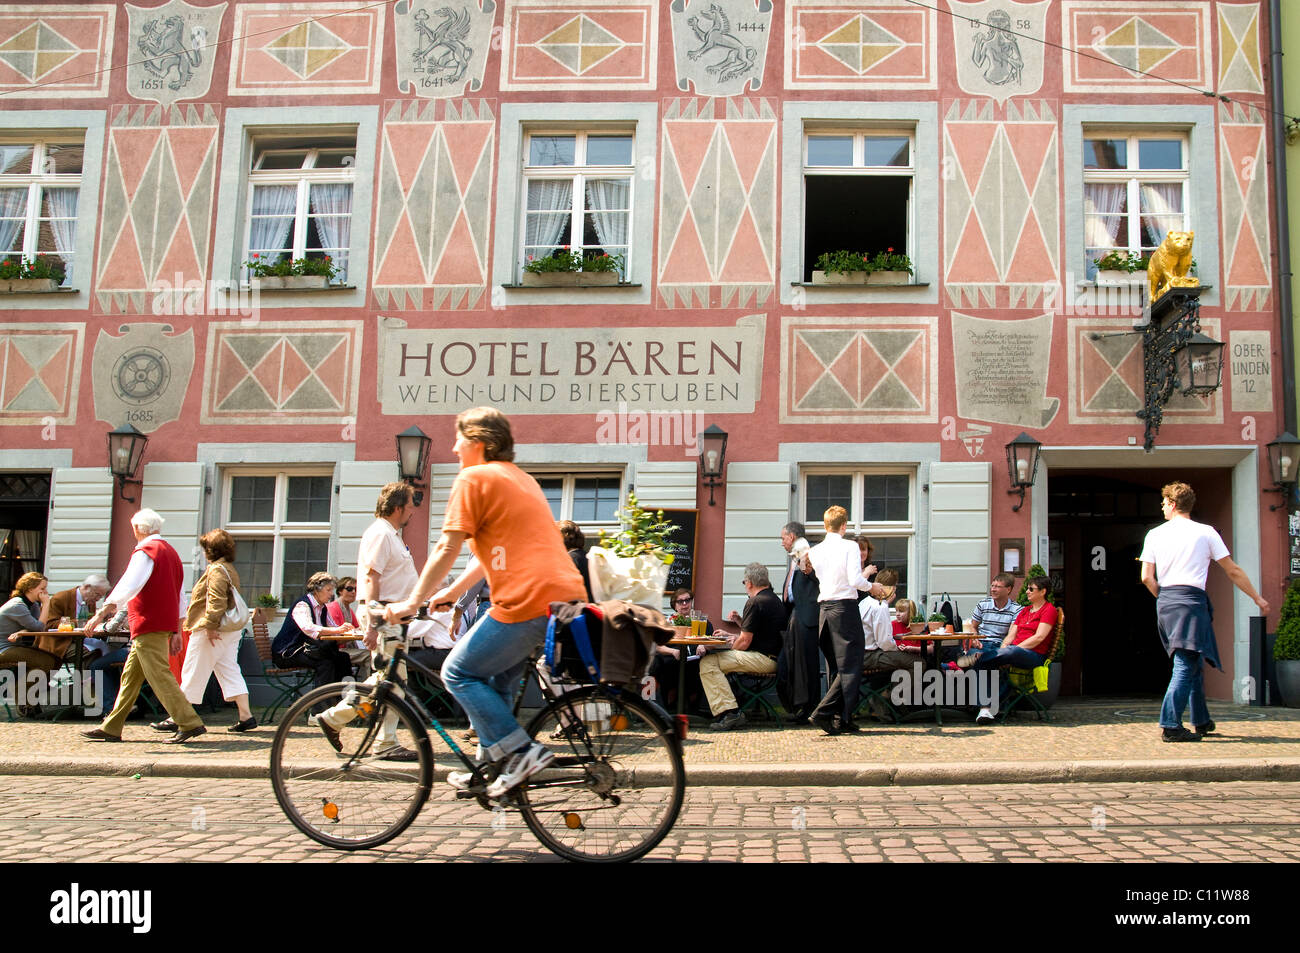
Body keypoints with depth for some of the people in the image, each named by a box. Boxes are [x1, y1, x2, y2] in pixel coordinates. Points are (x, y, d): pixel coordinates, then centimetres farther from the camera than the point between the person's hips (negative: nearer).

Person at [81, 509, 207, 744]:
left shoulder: (145, 551, -10)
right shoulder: (170, 552, 20)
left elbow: (128, 586, -24)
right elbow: (179, 595, 22)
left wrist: (104, 611, -28)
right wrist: (176, 631, 24)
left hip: (148, 625, -10)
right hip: (165, 623, 10)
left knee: (159, 676, -9)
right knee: (131, 676, 14)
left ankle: (190, 724, -11)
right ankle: (111, 728, 19)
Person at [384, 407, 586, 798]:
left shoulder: (474, 478, -2)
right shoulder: (521, 478, 26)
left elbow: (447, 549, -5)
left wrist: (412, 603, 4)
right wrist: (451, 593, 34)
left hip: (529, 602, -9)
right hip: (568, 595, 9)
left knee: (458, 673, 4)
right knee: (496, 676, 23)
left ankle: (521, 752, -2)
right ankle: (492, 766, 27)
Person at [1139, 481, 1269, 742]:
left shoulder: (1154, 534, 9)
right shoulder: (1206, 532, 4)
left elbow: (1146, 577, 4)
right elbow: (1233, 570, 6)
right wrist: (1257, 598, 17)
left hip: (1165, 603, 5)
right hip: (1191, 600, -5)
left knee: (1192, 663, 17)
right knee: (1186, 664, -9)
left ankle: (1201, 722, 25)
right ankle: (1170, 725, -18)